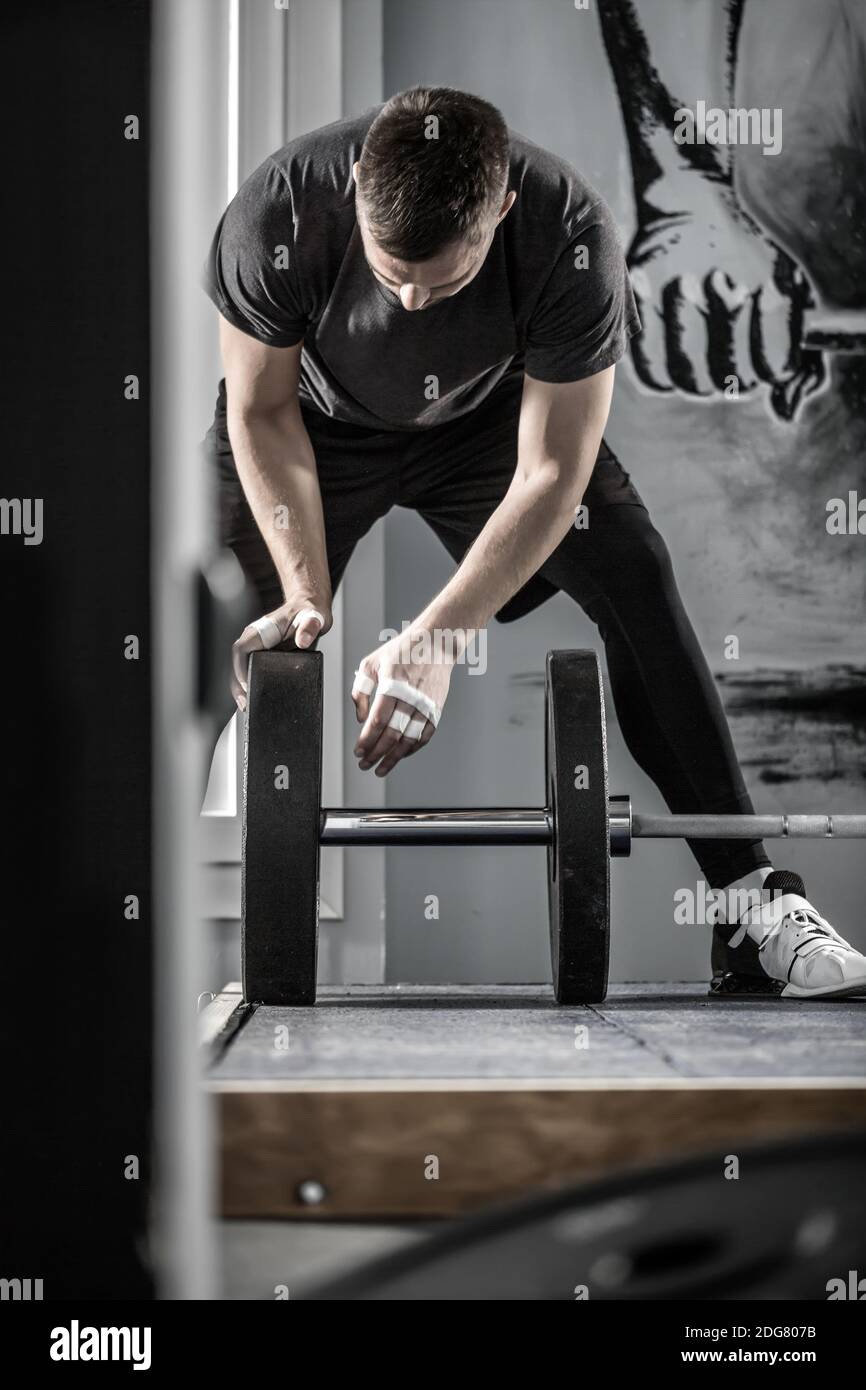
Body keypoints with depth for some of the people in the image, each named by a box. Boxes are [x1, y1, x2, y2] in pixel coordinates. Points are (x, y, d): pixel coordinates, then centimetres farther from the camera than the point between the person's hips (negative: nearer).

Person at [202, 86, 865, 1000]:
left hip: (488, 417, 0)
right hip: (319, 418, 0)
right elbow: (262, 414, -18)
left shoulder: (571, 239, -36)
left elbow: (551, 473, -28)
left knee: (633, 580, -18)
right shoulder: (276, 217, -35)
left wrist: (435, 641, -34)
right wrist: (305, 592, -25)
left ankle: (750, 901, -14)